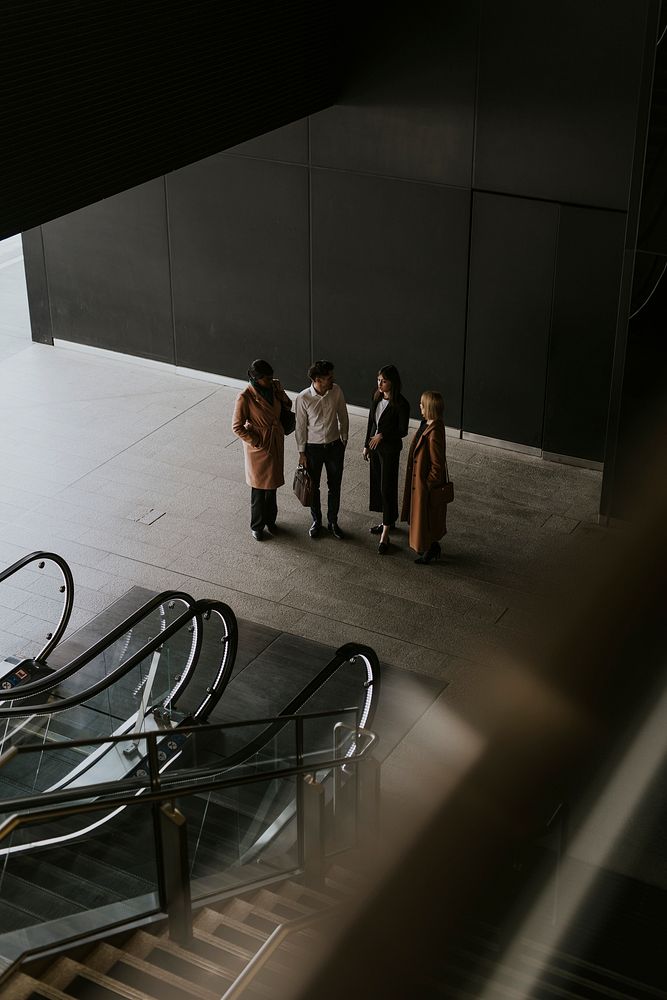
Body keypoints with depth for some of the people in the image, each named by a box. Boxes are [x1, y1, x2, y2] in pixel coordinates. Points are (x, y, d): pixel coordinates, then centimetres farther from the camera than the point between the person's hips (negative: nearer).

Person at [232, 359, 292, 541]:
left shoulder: (274, 387, -6)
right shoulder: (245, 398, -22)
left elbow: (287, 405, 11)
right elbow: (237, 427, -17)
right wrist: (256, 442, -16)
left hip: (276, 444, 5)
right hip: (258, 447, -5)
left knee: (272, 484, 20)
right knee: (259, 487, 8)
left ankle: (270, 520, 38)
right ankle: (257, 526, 26)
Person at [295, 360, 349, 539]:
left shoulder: (337, 391, -13)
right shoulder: (303, 398, -21)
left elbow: (343, 416, 3)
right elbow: (300, 426, -10)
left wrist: (344, 439, 9)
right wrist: (302, 453, -6)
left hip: (335, 445, 2)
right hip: (313, 447, -2)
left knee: (335, 486, 14)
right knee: (313, 487, 14)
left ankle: (333, 521, 32)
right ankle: (316, 521, 34)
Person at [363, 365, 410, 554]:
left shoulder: (401, 404, -20)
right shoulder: (376, 397, 1)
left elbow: (403, 431, -15)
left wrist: (382, 435, -22)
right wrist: (367, 445, 13)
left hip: (390, 448, -8)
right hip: (375, 445, 8)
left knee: (387, 488, -4)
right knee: (377, 484, 17)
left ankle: (385, 534, -1)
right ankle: (388, 521, 35)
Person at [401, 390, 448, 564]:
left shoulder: (434, 432, -31)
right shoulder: (426, 424, -1)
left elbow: (437, 464, -26)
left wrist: (428, 485, -18)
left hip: (426, 481, -10)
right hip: (419, 478, 10)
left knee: (426, 516, 7)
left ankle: (431, 550, 25)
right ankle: (433, 547, 39)